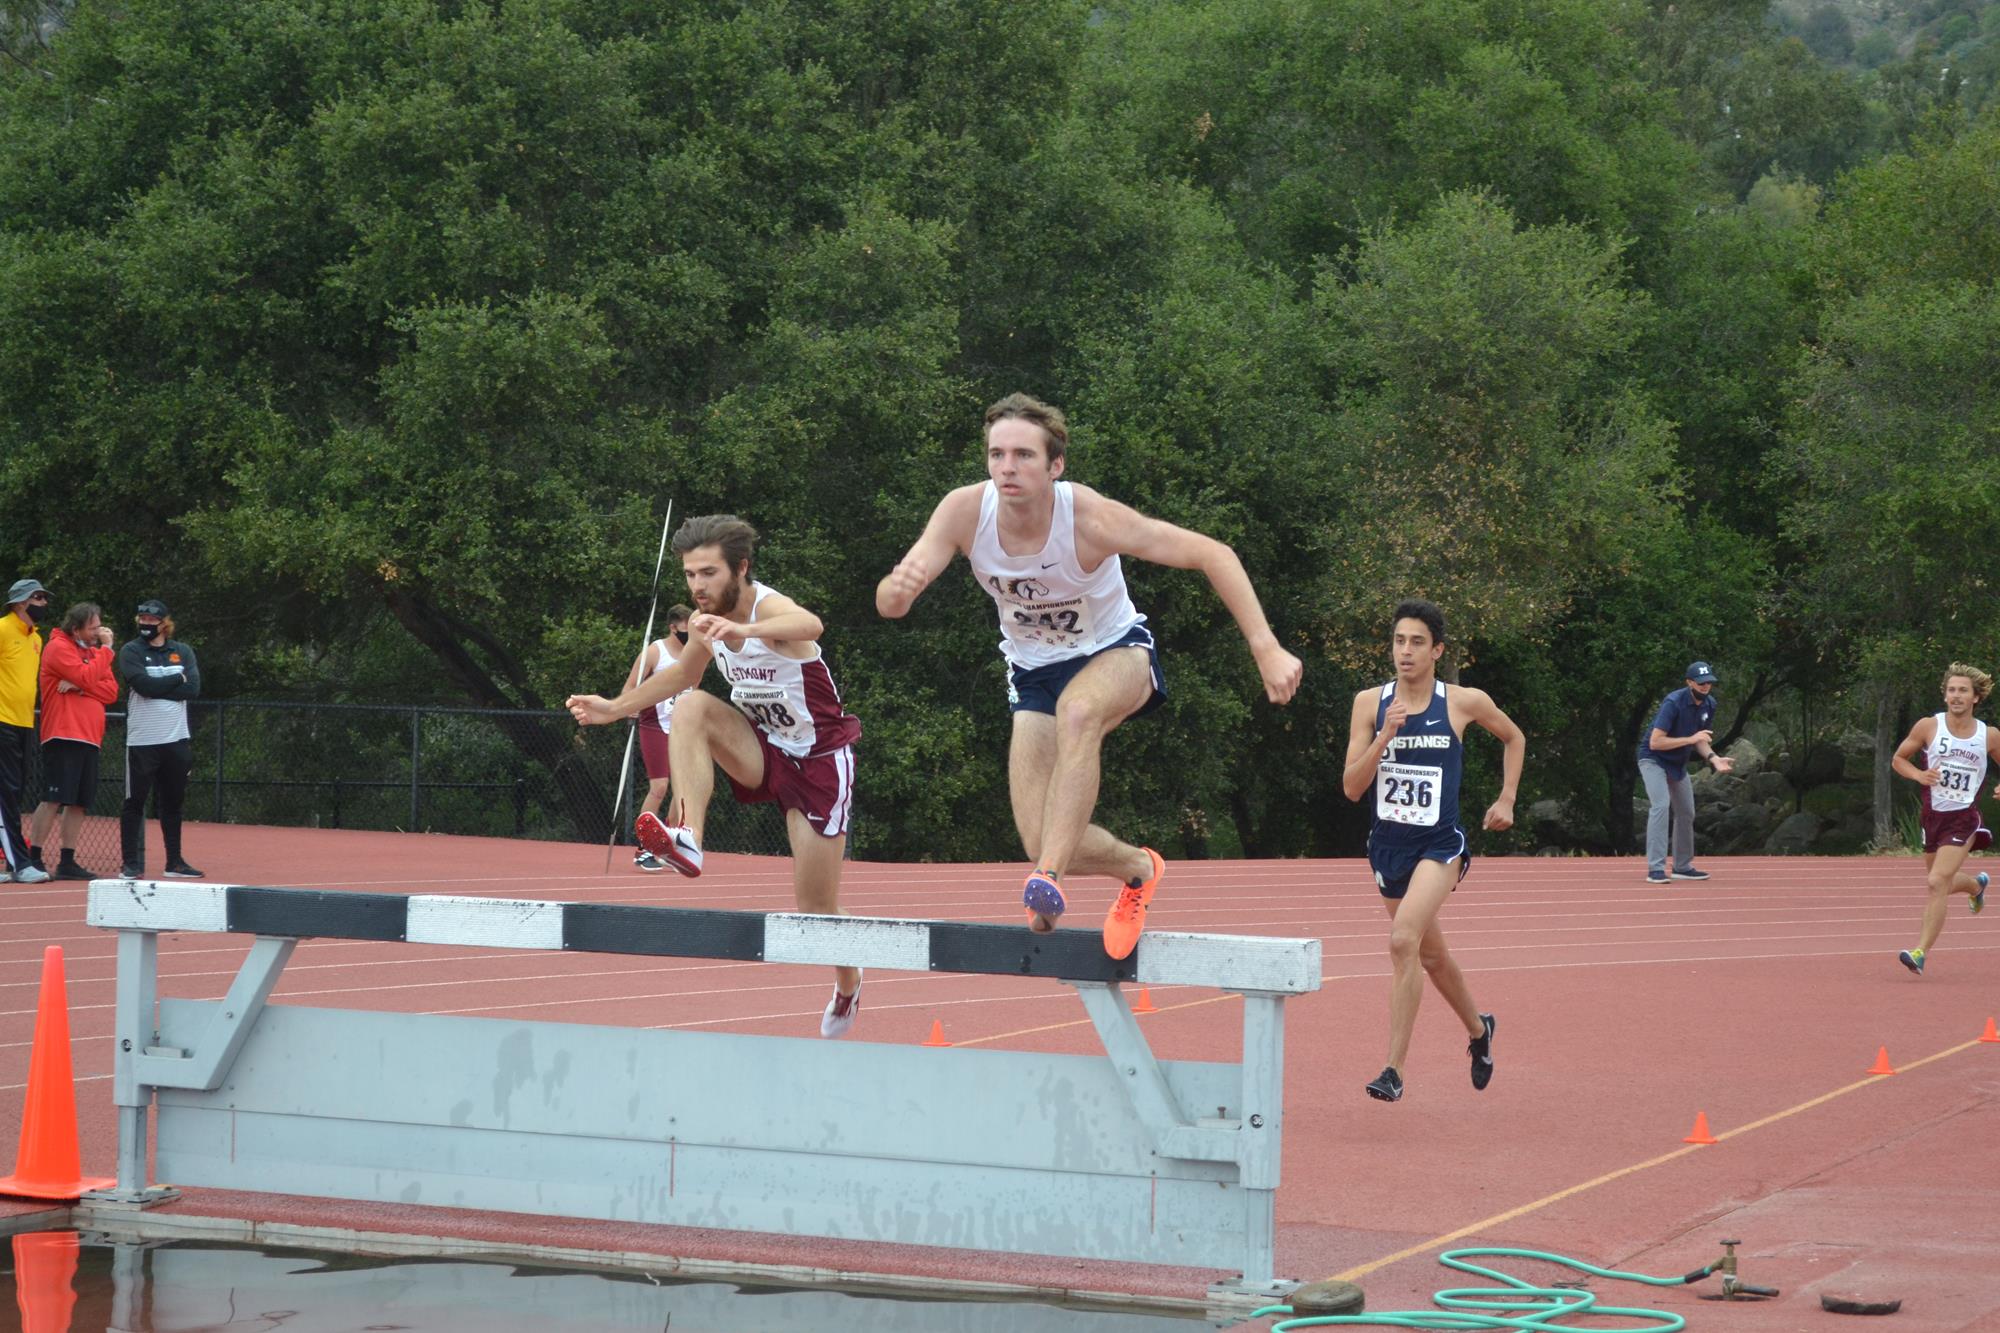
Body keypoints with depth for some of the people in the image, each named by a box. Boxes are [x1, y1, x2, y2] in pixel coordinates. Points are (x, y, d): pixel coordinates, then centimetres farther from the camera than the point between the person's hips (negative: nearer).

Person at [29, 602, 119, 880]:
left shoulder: (93, 650, 19)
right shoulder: (59, 647, -4)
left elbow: (111, 693, 8)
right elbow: (88, 679, -17)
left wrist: (79, 686, -8)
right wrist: (105, 649, -6)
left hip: (89, 739, 8)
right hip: (63, 737, -8)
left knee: (79, 803, 6)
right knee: (54, 799, -12)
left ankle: (67, 862, 9)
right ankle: (34, 859, -10)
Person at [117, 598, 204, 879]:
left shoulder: (182, 652, 11)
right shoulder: (130, 652, 1)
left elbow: (193, 688, -5)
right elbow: (144, 685, -16)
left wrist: (157, 688, -11)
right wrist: (177, 679, -4)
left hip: (176, 740, 3)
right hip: (142, 740, -3)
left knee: (174, 802, 9)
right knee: (135, 802, -2)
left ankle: (174, 862, 16)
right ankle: (131, 863, 2)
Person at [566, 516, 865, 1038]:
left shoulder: (768, 608, -27)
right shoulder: (704, 623, -6)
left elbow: (810, 626, -54)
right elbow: (683, 673, 18)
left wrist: (743, 630, -72)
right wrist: (616, 707, 12)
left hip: (820, 758, -6)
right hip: (764, 749, 6)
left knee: (816, 905, -3)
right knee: (691, 708, -24)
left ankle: (848, 984, 30)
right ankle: (688, 841, -34)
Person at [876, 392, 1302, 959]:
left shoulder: (1091, 518, -31)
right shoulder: (964, 512, -23)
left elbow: (1213, 555, -25)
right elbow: (890, 603, -25)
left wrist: (1266, 649, -34)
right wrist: (899, 587, -51)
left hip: (1116, 654, -4)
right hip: (1034, 671, 4)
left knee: (1078, 711, -41)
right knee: (1042, 843, -6)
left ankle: (1049, 875, -42)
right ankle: (1137, 868, 27)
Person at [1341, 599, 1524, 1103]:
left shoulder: (1464, 703, -6)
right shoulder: (1370, 703, -3)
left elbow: (1513, 738, 15)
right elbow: (1351, 787, -8)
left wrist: (1506, 800, 9)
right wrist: (1385, 736, -20)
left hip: (1440, 844, -4)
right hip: (1388, 844, 4)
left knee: (1403, 939, -25)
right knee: (1430, 954, 20)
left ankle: (1394, 1069, -22)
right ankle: (1478, 1029, 49)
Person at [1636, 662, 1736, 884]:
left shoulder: (1709, 705, -4)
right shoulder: (1673, 703, -28)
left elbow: (1700, 739, 6)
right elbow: (1655, 742, -30)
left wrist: (1713, 758, -13)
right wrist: (1690, 739, -33)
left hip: (1678, 763, 8)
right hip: (1653, 759, -8)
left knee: (1686, 813, 12)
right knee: (1661, 805, -24)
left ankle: (1682, 867, 27)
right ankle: (1655, 869, -28)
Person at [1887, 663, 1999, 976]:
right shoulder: (1928, 727, -4)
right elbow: (1898, 759, 7)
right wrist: (1918, 775, -14)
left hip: (1963, 818, -3)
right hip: (1932, 815, 3)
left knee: (1937, 882, -18)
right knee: (1942, 882, 20)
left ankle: (1921, 953, -17)